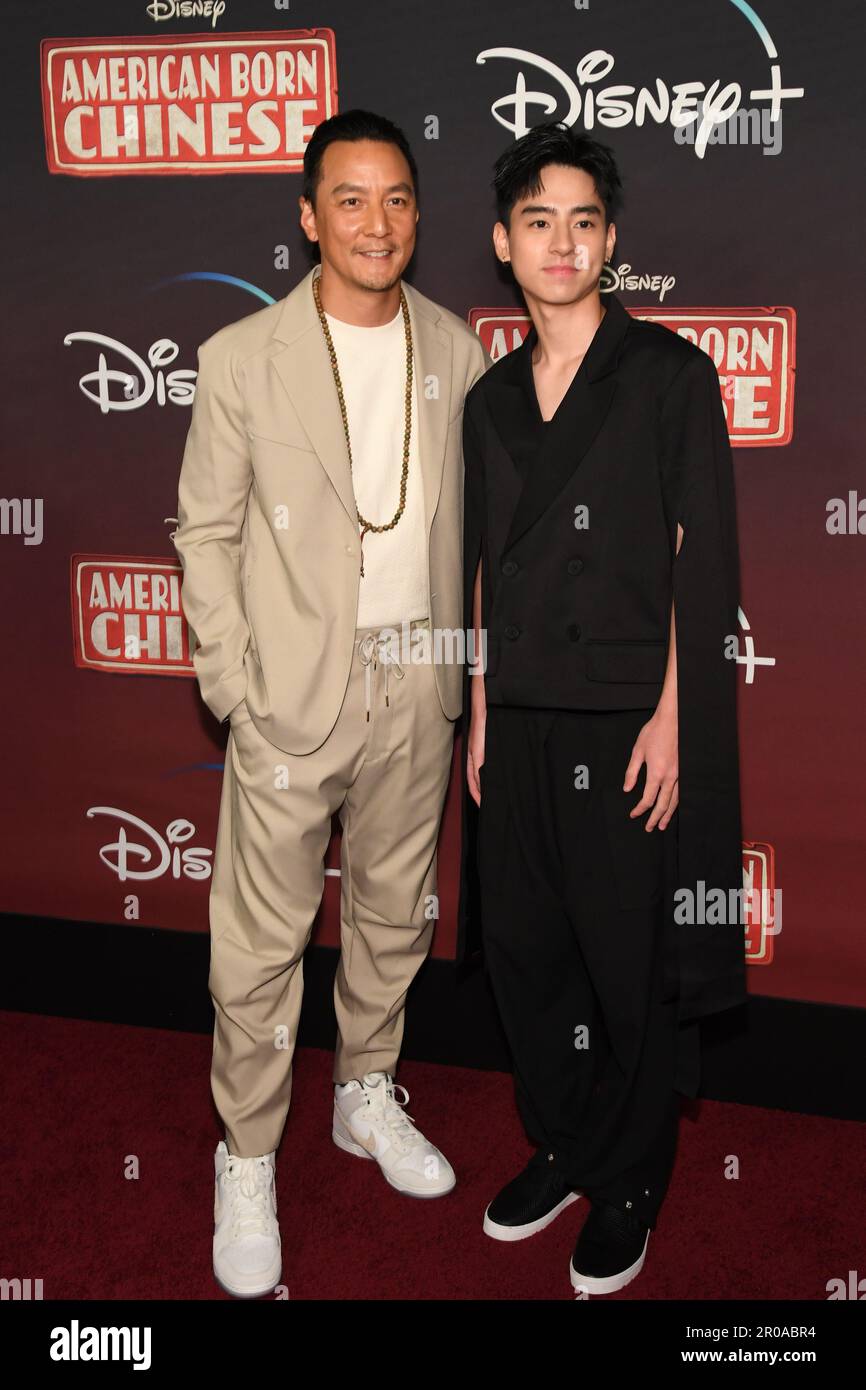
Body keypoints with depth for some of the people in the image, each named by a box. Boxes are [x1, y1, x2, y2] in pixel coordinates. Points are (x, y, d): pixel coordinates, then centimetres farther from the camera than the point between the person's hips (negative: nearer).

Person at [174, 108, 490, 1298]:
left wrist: (463, 659, 7)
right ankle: (247, 1159, 23)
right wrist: (234, 682, -8)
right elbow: (206, 533, -3)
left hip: (419, 694, 4)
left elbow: (473, 518, 10)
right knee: (261, 943, 3)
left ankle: (369, 1096, 40)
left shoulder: (456, 351, 2)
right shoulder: (242, 359, -8)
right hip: (293, 697, -3)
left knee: (396, 913, 18)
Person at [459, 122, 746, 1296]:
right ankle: (562, 1150, 33)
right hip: (522, 725, 5)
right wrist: (480, 714, 11)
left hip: (631, 725, -5)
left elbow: (701, 564, -7)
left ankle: (630, 1189, 24)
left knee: (638, 968, 4)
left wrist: (670, 718, -13)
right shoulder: (492, 397, 12)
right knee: (527, 952, 13)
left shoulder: (670, 374, -3)